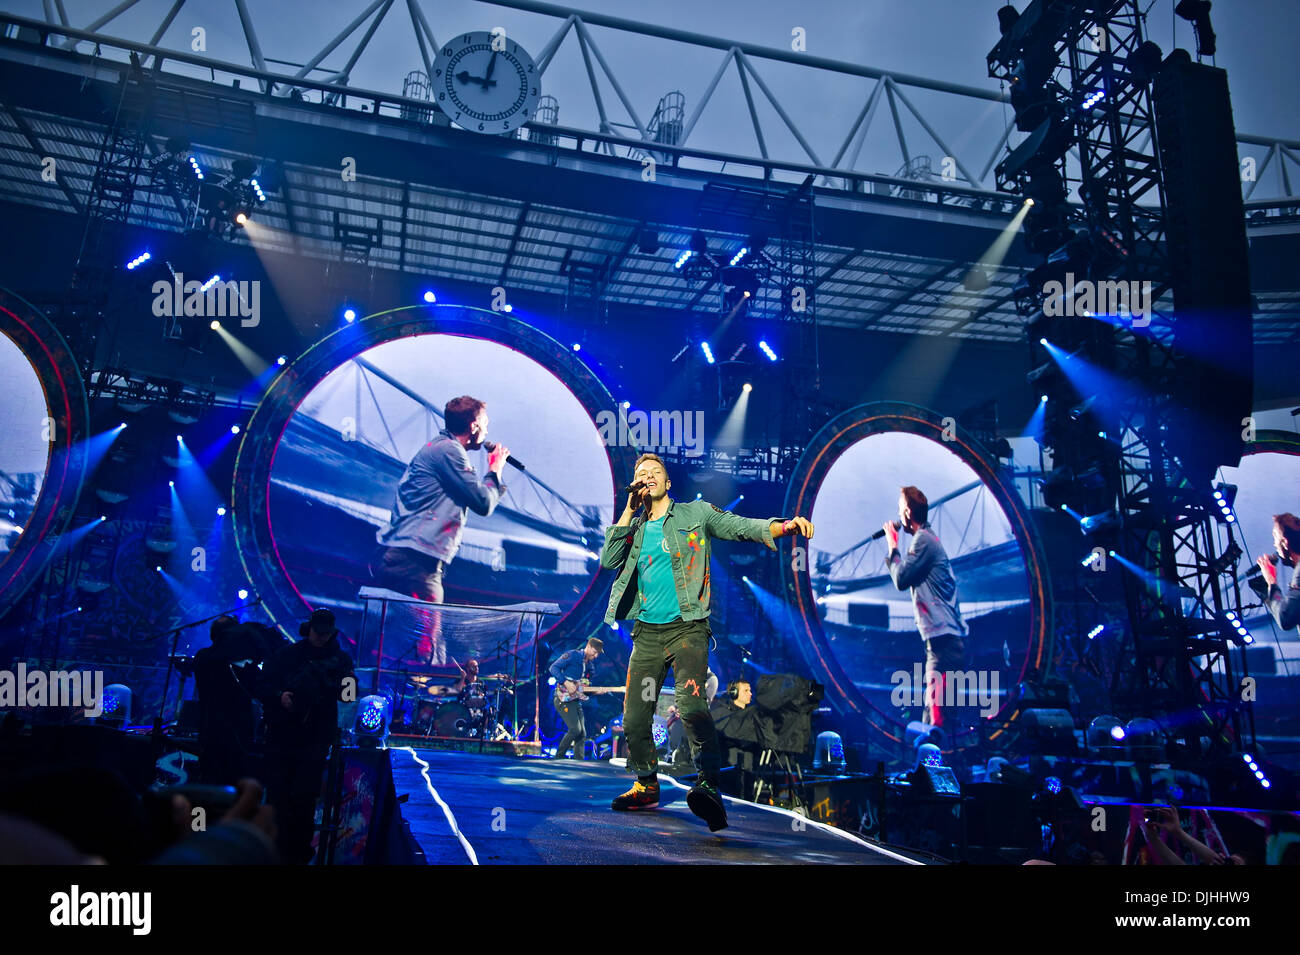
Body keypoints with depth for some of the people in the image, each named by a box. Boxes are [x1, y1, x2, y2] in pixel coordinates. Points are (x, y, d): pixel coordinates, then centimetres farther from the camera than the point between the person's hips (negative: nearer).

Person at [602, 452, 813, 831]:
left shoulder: (695, 513, 6)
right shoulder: (633, 528, 15)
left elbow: (743, 527, -3)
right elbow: (608, 561, 0)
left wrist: (783, 526, -22)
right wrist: (629, 511, -3)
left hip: (686, 628, -4)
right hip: (647, 632, 4)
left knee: (691, 704, -27)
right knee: (635, 717, 8)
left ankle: (710, 787, -32)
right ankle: (646, 786, 28)